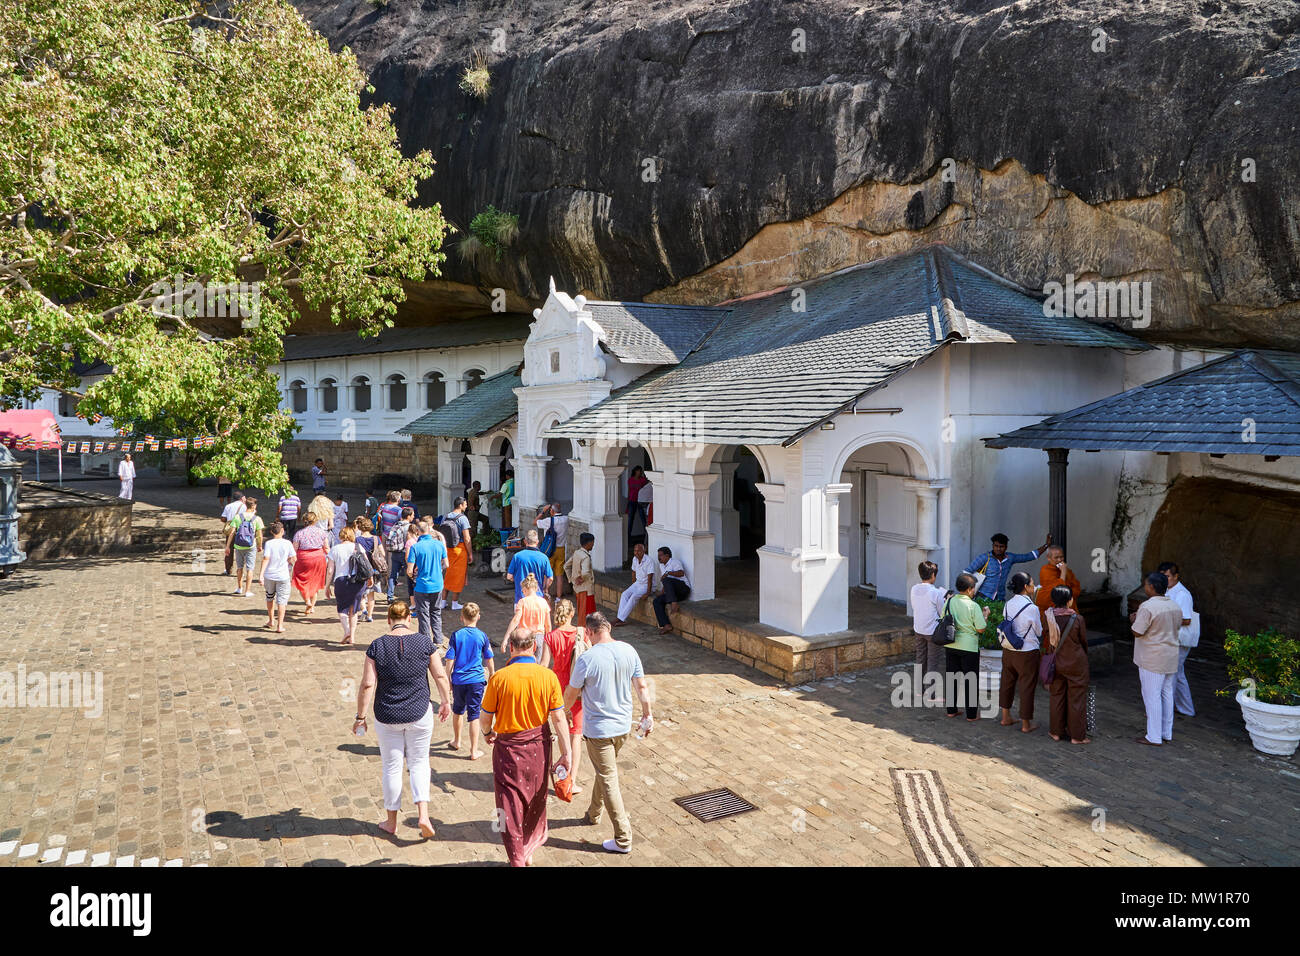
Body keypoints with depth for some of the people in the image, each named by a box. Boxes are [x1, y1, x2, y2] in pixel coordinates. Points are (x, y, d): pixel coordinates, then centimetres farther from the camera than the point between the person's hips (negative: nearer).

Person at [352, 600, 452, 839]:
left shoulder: (377, 646, -10)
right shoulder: (423, 642, -7)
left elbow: (367, 685, -11)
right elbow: (440, 676, -3)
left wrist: (360, 717, -2)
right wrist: (445, 703, 11)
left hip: (388, 718, 0)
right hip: (419, 714, 1)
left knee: (392, 767, 14)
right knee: (419, 762, 17)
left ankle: (391, 822, 27)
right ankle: (423, 814, 5)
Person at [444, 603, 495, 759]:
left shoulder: (456, 636, -6)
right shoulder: (482, 636, -5)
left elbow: (449, 660, -5)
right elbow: (489, 660, 2)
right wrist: (491, 677, 17)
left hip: (458, 680, 1)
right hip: (476, 680, -1)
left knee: (458, 711, 22)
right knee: (474, 715, 4)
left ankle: (456, 741, 40)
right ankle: (474, 751, 6)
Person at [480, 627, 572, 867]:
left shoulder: (499, 678, -16)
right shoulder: (548, 676, -11)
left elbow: (485, 717, -7)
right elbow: (558, 718, -8)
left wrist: (487, 733, 15)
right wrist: (566, 753, -1)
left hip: (508, 747, -3)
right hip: (538, 746, 3)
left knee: (510, 804, 12)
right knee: (535, 801, 22)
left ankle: (517, 860, 18)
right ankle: (529, 851, 38)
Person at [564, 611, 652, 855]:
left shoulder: (587, 659, -20)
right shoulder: (629, 651, -6)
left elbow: (571, 694, -7)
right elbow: (642, 686, 2)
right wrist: (648, 716, 15)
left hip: (598, 730, -6)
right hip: (623, 725, 6)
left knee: (609, 781, 3)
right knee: (605, 771, 26)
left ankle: (623, 839, 8)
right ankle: (593, 814, 46)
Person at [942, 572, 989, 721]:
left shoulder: (949, 601, -2)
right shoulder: (974, 606, -16)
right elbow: (981, 629, -12)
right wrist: (985, 615, 3)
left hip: (950, 645, 5)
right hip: (969, 647, -5)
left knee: (951, 677, 14)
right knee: (970, 680, 7)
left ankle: (951, 710, 22)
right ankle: (971, 714, 14)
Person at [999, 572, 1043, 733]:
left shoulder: (1008, 604, -1)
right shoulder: (1032, 608, -20)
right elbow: (1039, 632, -7)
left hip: (1008, 651, 6)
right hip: (1027, 653, -6)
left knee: (1007, 682, 19)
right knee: (1027, 687, 8)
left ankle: (1005, 717, 34)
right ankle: (1026, 724, 19)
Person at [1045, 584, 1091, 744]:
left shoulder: (1049, 617, -10)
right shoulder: (1077, 618, -18)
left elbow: (1047, 640, 1)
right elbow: (1084, 641, -4)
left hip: (1056, 663, 3)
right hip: (1076, 664, -3)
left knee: (1056, 695, 15)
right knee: (1076, 698, 7)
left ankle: (1056, 731, 24)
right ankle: (1077, 735, 15)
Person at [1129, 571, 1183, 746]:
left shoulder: (1147, 607, -20)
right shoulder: (1175, 606, 6)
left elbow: (1137, 632, -20)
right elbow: (1178, 625, 19)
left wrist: (1134, 620, 1)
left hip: (1152, 660, -8)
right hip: (1171, 658, 8)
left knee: (1152, 696, -2)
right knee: (1167, 694, 15)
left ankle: (1154, 737, 3)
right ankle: (1167, 734, 23)